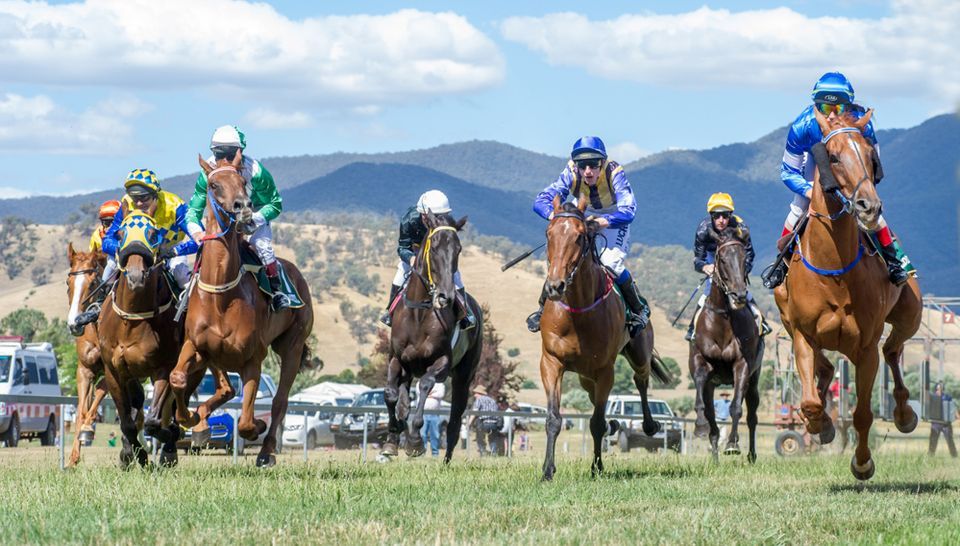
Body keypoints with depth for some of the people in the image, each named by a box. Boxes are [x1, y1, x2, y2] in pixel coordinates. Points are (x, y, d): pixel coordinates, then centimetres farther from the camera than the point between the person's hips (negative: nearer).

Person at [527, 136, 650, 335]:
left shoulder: (614, 174, -35)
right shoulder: (571, 174, -29)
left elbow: (628, 211, -45)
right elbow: (541, 200, -33)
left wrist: (603, 221, -64)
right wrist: (554, 215, -56)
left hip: (613, 220, -3)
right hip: (581, 218, 3)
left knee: (611, 264, -22)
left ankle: (639, 308, 3)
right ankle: (544, 308, 10)